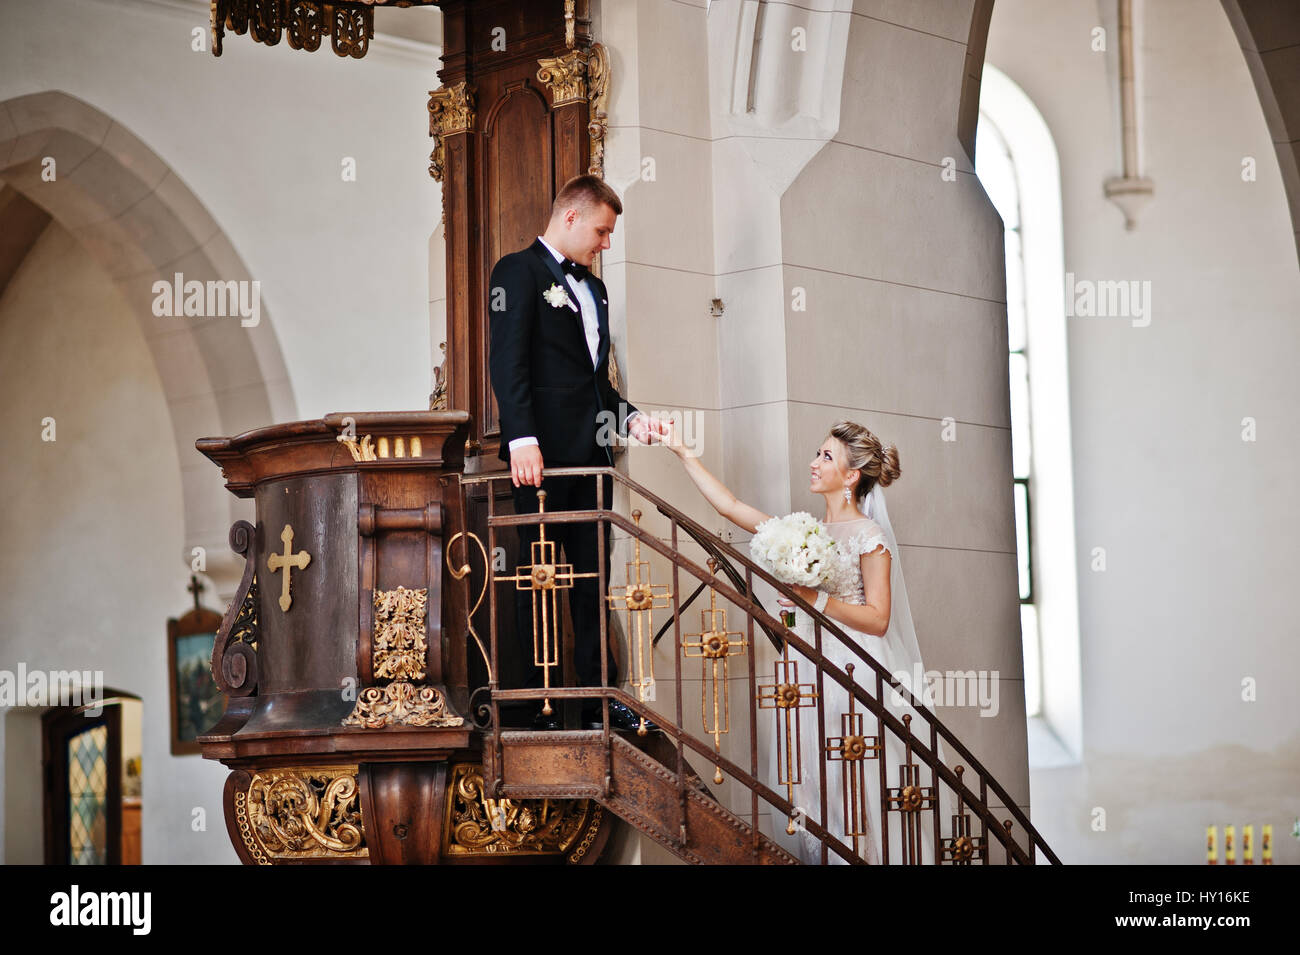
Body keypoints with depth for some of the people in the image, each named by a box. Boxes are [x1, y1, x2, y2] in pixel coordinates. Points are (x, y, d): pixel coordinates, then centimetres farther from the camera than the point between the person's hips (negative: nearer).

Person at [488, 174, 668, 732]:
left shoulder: (594, 289, 23)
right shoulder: (519, 272, -2)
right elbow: (507, 360, -13)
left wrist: (629, 417, 8)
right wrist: (522, 439, -23)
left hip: (590, 455, 8)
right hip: (544, 455, -8)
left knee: (592, 579, 8)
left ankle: (597, 696, 12)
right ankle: (538, 705, 0)